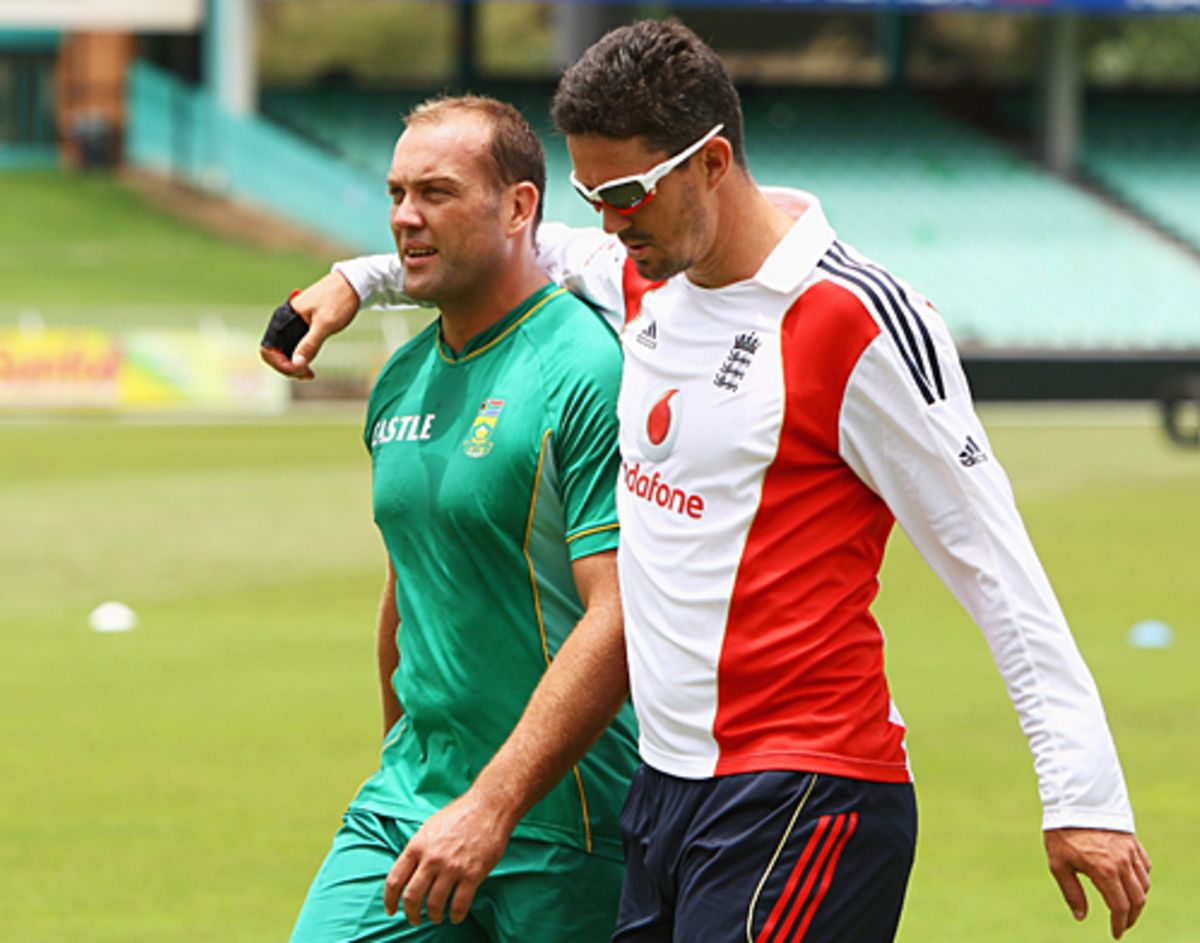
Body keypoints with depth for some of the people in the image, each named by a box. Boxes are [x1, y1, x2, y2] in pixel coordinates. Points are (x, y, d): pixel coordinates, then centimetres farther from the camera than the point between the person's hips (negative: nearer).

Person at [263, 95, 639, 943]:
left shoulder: (589, 372, -13)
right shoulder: (401, 382, 11)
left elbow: (619, 619, -20)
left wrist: (491, 805, -24)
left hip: (561, 821, -6)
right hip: (406, 802, 6)